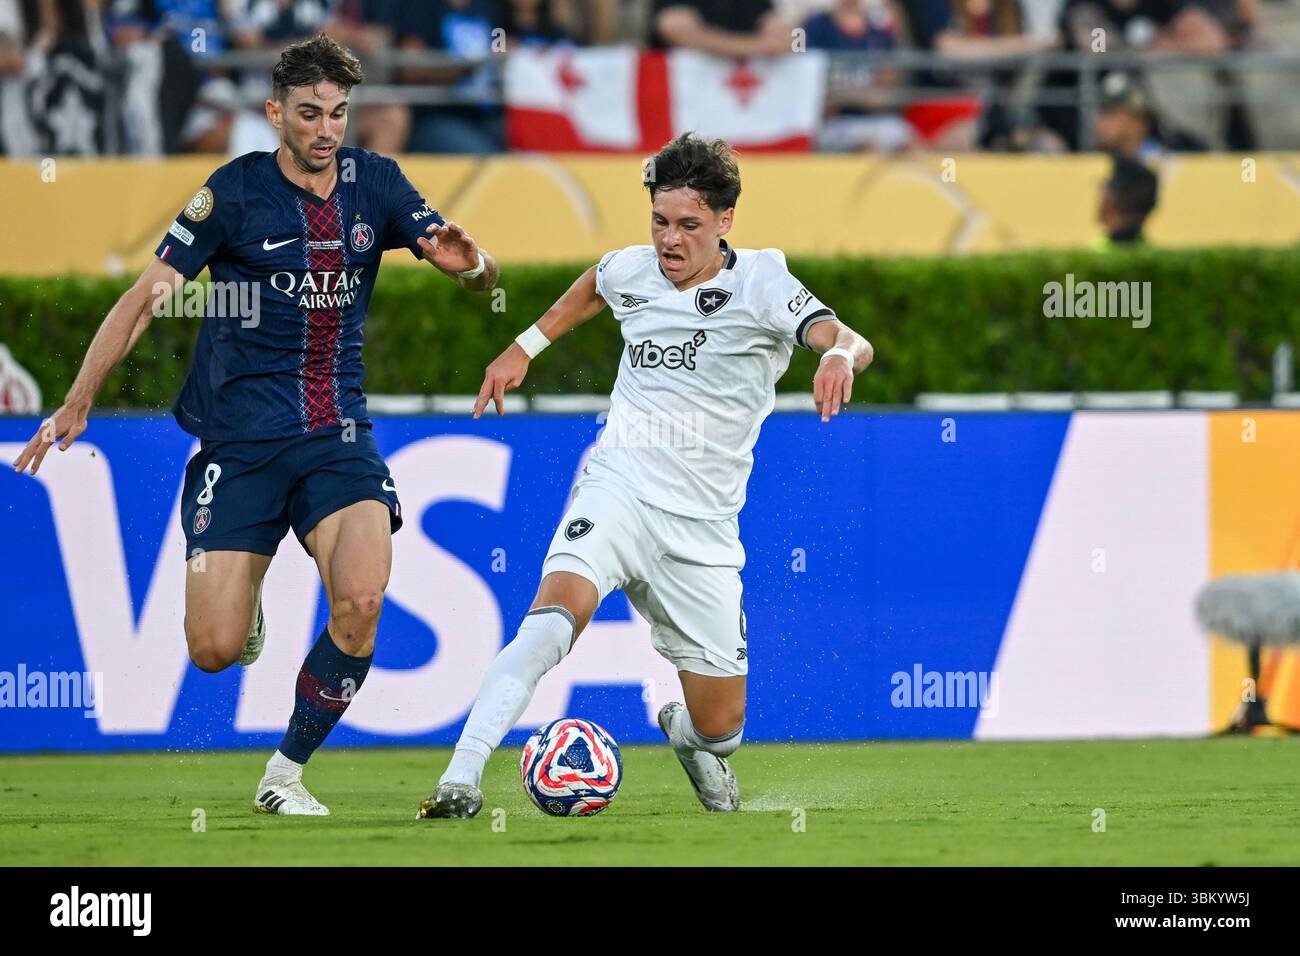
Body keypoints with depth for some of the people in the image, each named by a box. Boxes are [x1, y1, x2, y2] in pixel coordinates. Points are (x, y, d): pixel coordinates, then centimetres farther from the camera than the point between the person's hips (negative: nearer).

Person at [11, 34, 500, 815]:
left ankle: (287, 773, -4)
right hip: (239, 441, -2)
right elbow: (148, 296, -3)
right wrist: (77, 404, -8)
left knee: (361, 599, -24)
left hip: (339, 436, 2)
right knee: (215, 650, -8)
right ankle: (246, 598, 32)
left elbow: (483, 276, 6)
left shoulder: (375, 182, 4)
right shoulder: (237, 192, -6)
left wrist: (470, 263, -19)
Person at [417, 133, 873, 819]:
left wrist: (840, 355, -47)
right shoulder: (630, 271, 4)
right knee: (559, 611, -33)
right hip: (616, 491, 0)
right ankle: (461, 780, -40)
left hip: (702, 529, 0)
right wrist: (526, 347, 27)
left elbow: (844, 339, -25)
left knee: (720, 728, 5)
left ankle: (683, 734, 45)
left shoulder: (761, 285, -7)